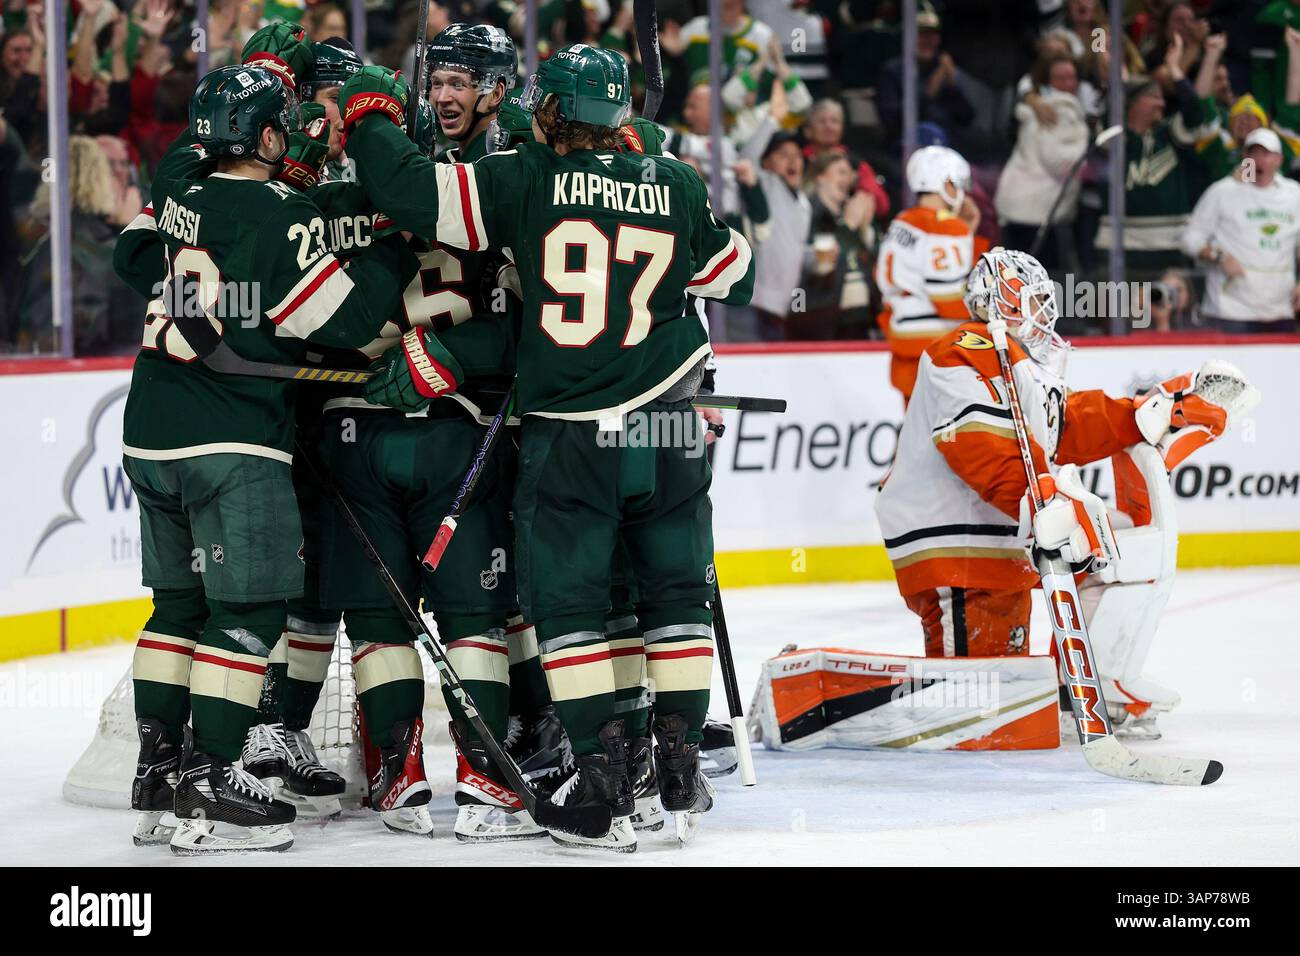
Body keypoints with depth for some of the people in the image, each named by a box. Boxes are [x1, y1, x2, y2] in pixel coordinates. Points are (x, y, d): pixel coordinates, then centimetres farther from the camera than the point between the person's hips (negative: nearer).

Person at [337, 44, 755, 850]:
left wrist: (369, 111, 6)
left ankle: (604, 784, -1)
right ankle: (682, 775, 18)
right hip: (669, 434, 3)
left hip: (567, 439, -3)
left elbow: (410, 191, -11)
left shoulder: (525, 179, -8)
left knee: (568, 603, 5)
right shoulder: (676, 185, 2)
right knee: (677, 595, 15)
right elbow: (736, 278, 14)